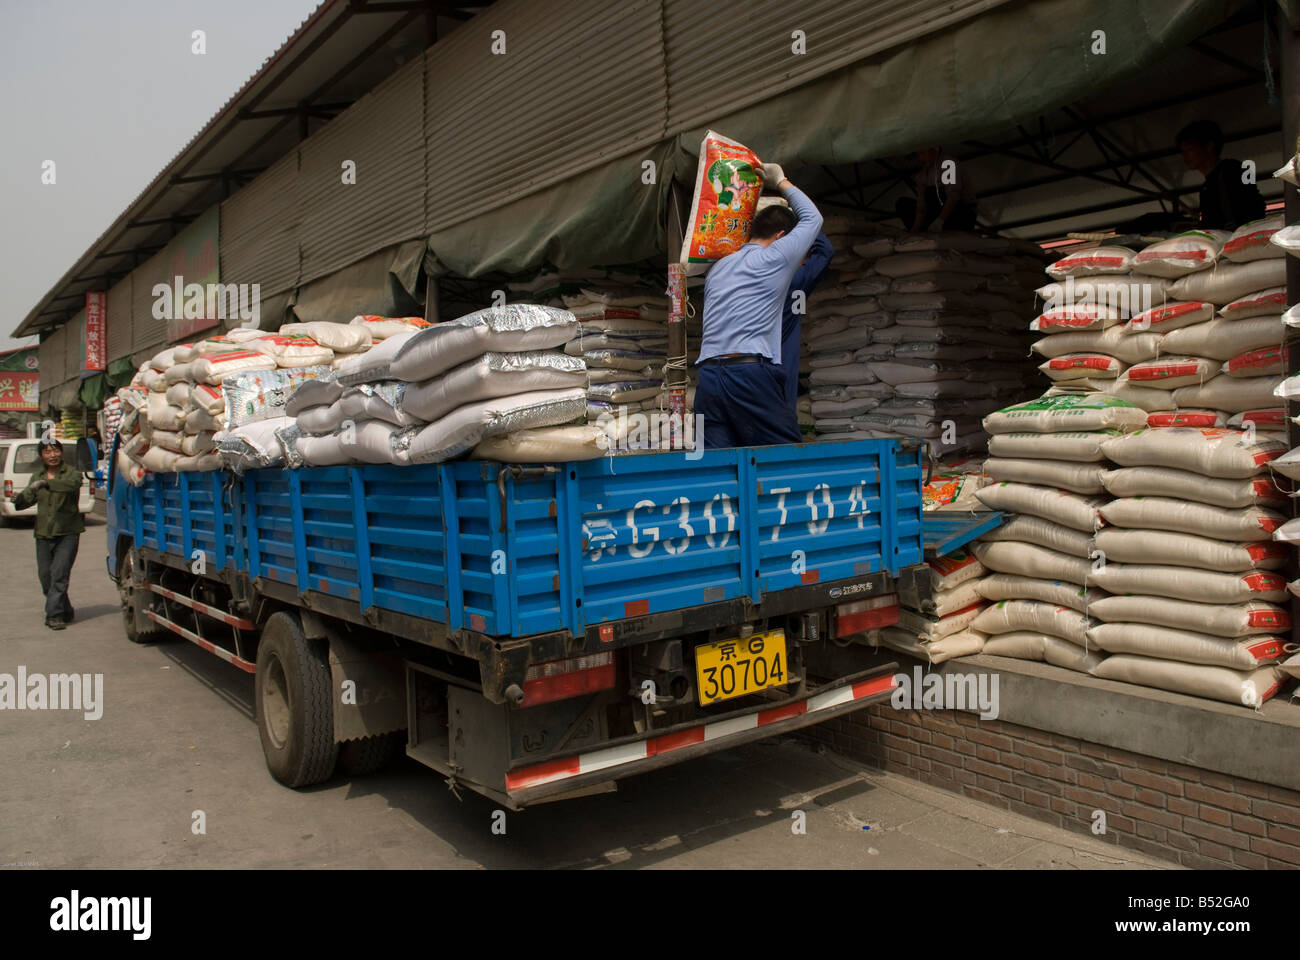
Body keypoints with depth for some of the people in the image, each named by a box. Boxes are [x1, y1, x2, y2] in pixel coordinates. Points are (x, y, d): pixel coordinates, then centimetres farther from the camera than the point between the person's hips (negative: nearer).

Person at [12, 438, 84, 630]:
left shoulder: (72, 472, -2)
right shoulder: (37, 477, 14)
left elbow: (71, 484, -25)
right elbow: (28, 497, 3)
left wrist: (46, 483, -37)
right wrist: (19, 500, -19)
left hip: (67, 533, -5)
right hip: (43, 534, 5)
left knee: (59, 573, -12)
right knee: (45, 575, 6)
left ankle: (54, 614, -7)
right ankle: (65, 612, 21)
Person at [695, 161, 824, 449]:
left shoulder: (717, 268, 24)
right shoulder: (775, 258, 7)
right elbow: (812, 217, 22)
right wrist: (781, 182, 33)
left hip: (708, 374, 6)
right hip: (753, 372, -6)